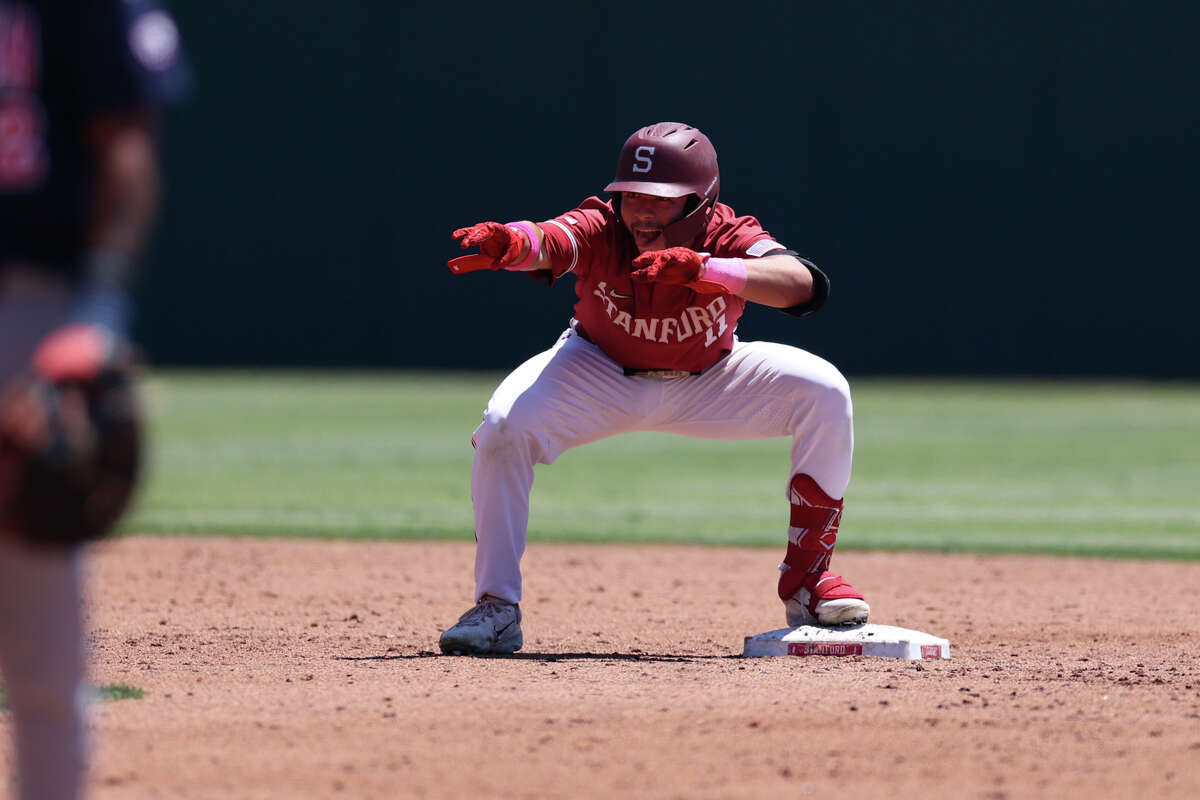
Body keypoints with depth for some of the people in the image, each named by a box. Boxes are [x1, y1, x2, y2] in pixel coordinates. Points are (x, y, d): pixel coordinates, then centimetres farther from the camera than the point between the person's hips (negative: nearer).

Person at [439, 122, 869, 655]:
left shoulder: (728, 237, -30)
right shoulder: (600, 231, -30)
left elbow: (799, 282, -50)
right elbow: (547, 241, -53)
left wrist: (702, 270, -66)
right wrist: (512, 243, -78)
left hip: (709, 382, 1)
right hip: (601, 376, -1)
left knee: (822, 392, -21)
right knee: (505, 426, -27)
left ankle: (806, 579, -7)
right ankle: (497, 610, -15)